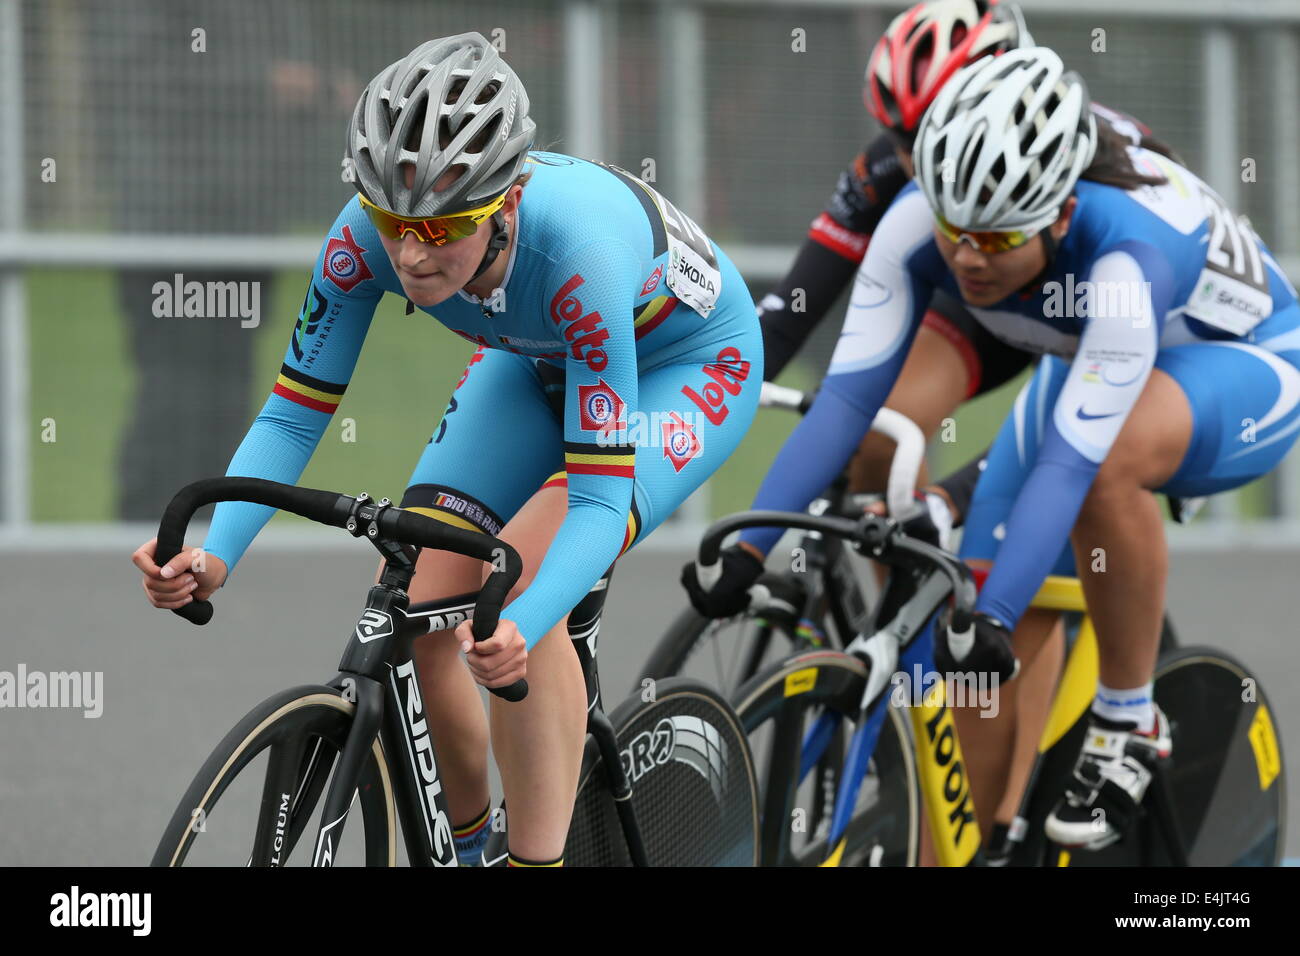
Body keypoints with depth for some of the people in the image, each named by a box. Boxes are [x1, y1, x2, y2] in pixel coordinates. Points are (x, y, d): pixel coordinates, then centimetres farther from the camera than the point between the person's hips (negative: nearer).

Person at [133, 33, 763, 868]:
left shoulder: (576, 245, -42)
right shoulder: (368, 235, -29)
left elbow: (599, 498, -40)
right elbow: (294, 414, -20)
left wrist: (520, 629, -57)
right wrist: (213, 557, -37)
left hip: (687, 365, -5)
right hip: (540, 360, 5)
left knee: (520, 577, -29)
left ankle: (538, 859, -19)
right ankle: (462, 845, 15)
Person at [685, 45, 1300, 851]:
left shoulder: (1126, 260, -40)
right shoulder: (918, 225, -26)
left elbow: (1070, 462, -44)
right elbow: (849, 396, -25)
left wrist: (993, 620, -52)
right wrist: (747, 551, -34)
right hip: (1086, 362, 6)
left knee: (1106, 464, -38)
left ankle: (1130, 727, -19)